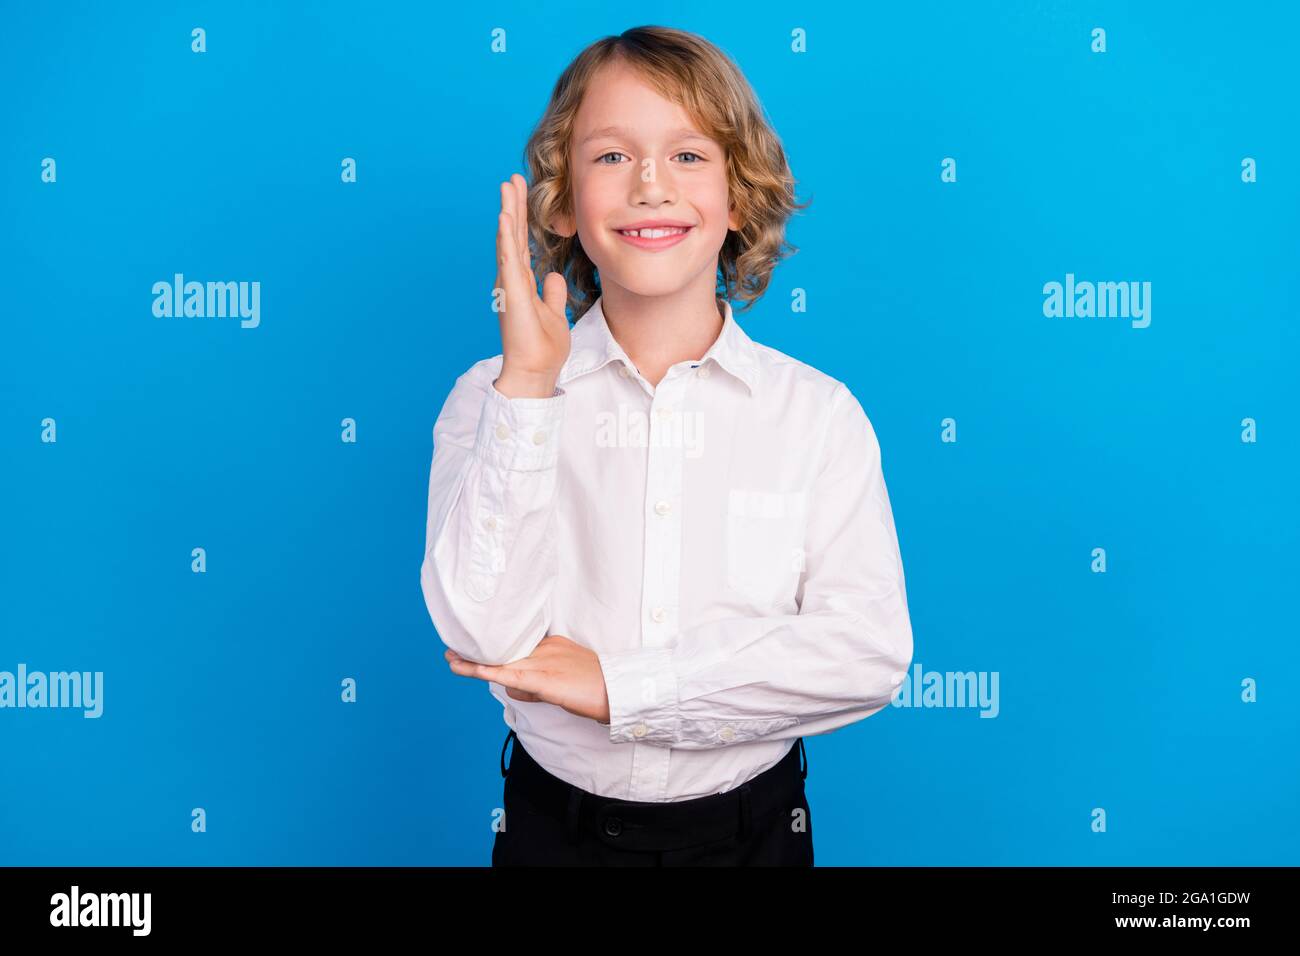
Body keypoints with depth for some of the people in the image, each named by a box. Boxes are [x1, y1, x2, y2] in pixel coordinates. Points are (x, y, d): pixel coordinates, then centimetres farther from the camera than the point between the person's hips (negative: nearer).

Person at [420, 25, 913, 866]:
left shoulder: (818, 412, -7)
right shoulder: (493, 396, -7)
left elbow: (870, 653, -16)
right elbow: (487, 638, -18)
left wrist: (618, 687, -19)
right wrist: (526, 387, -24)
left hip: (750, 826, 1)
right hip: (557, 822, 0)